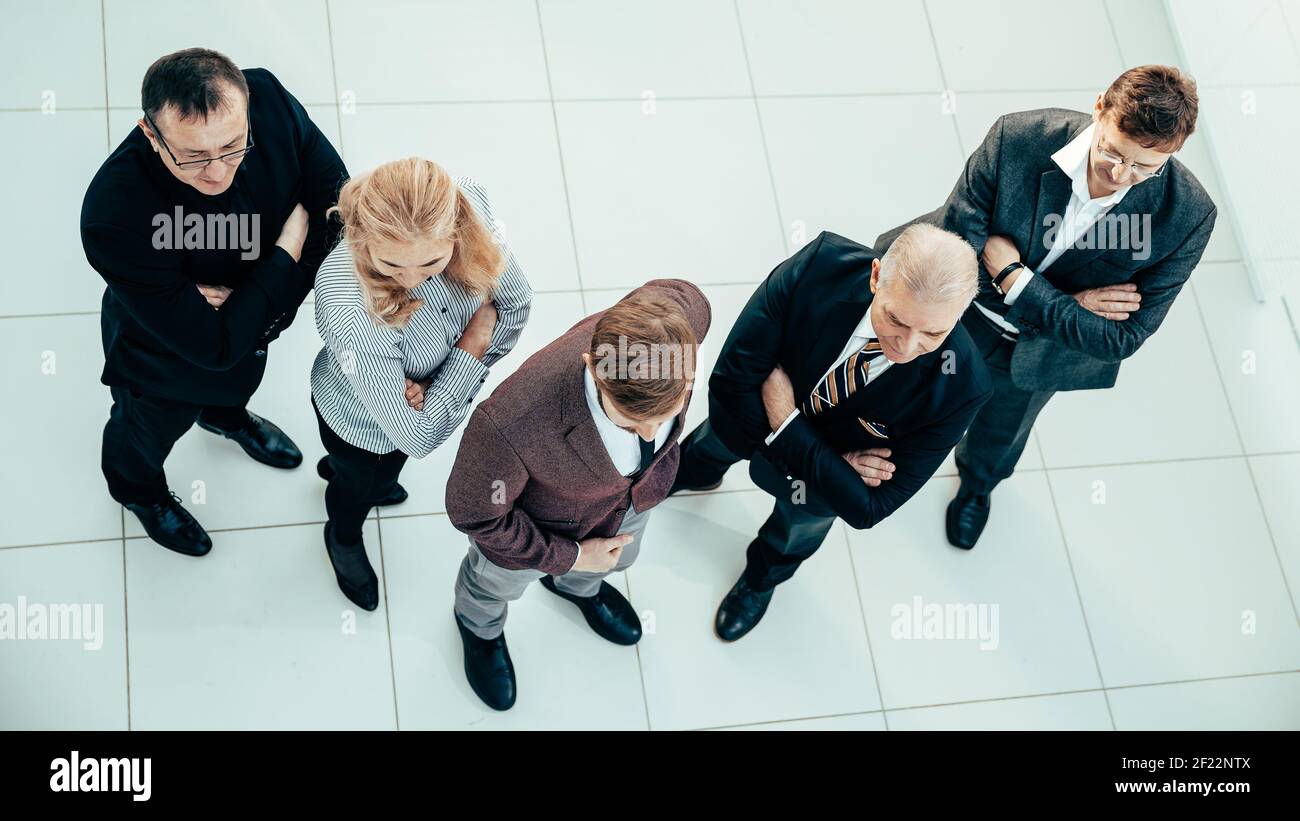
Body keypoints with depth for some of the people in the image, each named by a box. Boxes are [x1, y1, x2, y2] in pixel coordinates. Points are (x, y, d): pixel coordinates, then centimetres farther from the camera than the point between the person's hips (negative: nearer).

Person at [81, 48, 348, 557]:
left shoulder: (268, 98, -34)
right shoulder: (115, 218, -46)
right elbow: (217, 345, -40)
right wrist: (289, 251, -33)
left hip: (256, 315, 4)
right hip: (168, 361, -4)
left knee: (242, 379, 38)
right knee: (150, 429, 30)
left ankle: (226, 416, 74)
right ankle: (136, 489, 65)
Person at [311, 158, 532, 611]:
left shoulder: (468, 202, -35)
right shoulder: (350, 313, -48)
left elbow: (515, 302, -16)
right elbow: (418, 436, -35)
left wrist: (436, 385, -26)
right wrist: (474, 340, -28)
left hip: (433, 397, 4)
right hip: (363, 425, -4)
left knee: (387, 466, 38)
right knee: (359, 486, 31)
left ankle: (334, 468, 73)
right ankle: (343, 539, 66)